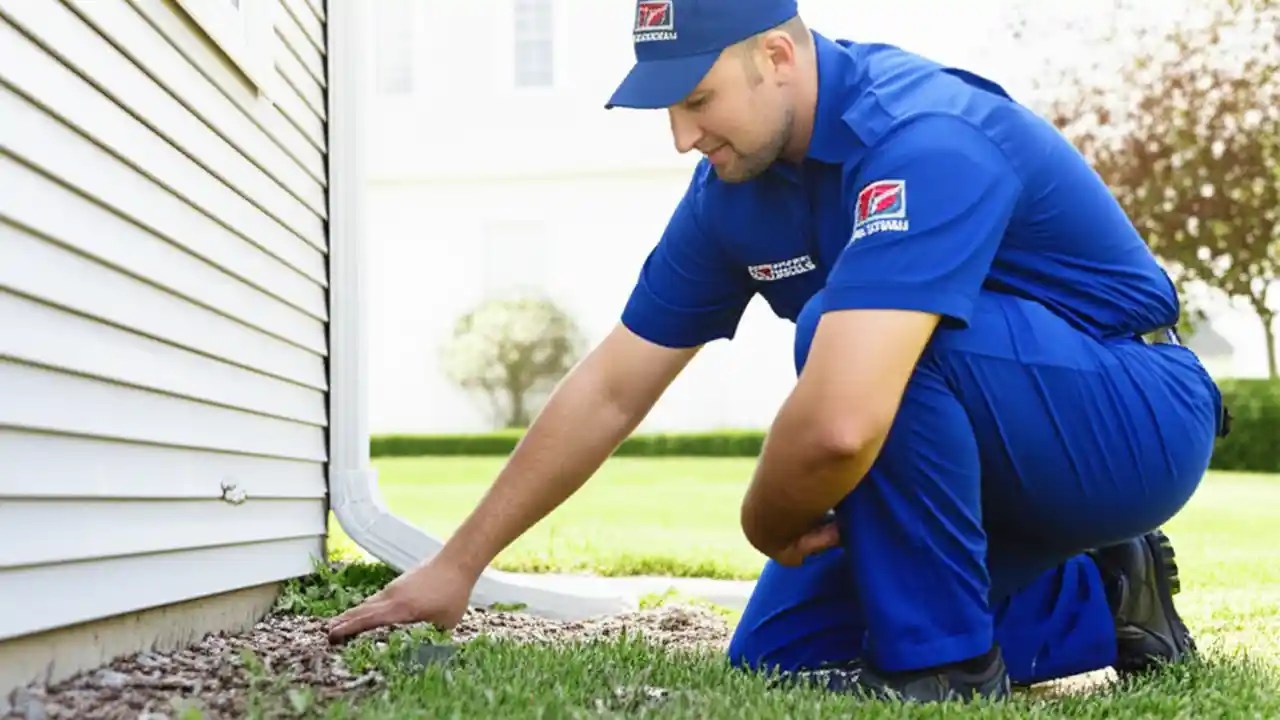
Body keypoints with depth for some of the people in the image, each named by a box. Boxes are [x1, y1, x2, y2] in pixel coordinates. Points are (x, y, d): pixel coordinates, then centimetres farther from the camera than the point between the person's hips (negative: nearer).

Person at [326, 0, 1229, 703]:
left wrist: (767, 523, -19)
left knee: (842, 320, -32)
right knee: (775, 661, 4)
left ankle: (944, 660, -15)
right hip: (1003, 471, 8)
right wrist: (457, 564, 4)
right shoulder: (734, 188, -4)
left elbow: (839, 425, -43)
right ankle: (1100, 601, 13)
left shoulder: (921, 139, -31)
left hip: (1135, 426, -8)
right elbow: (609, 393, 2)